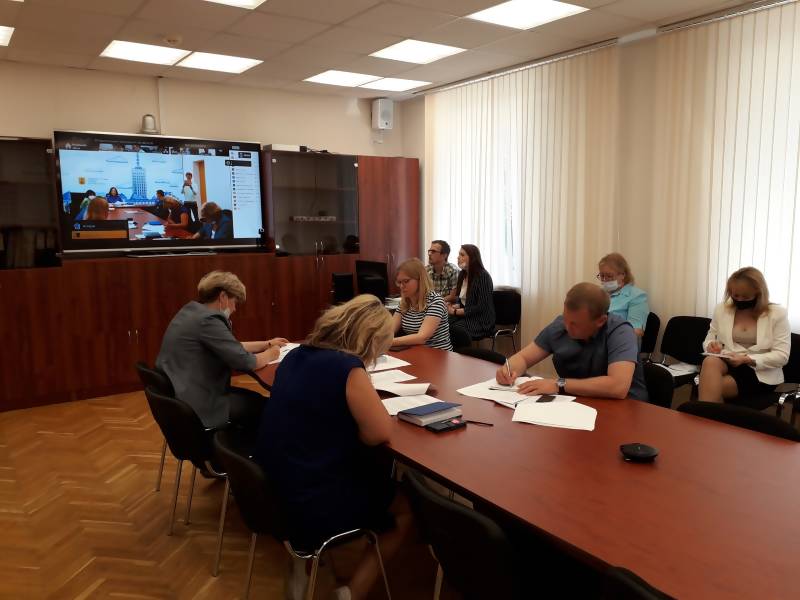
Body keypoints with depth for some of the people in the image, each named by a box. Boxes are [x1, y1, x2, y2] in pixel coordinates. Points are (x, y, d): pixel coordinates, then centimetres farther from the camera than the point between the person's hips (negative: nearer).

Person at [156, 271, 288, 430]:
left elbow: (231, 347, 18)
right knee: (261, 406, 4)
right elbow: (245, 362, -21)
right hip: (193, 405, -10)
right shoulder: (208, 320, -21)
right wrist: (271, 354, -1)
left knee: (253, 398, 17)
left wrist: (267, 344, 20)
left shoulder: (192, 311, 9)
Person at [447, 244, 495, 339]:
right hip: (465, 316, 7)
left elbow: (481, 308, -15)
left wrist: (456, 312, -15)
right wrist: (455, 306, -5)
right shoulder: (462, 274, 12)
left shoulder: (483, 276, -13)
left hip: (481, 322, -7)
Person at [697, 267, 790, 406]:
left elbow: (782, 356, -7)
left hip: (760, 374, -3)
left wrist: (747, 359, -20)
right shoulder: (721, 309, 7)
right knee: (710, 362, -36)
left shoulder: (777, 314, -2)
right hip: (726, 364, 3)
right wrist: (711, 345, -12)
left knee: (711, 387, -32)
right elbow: (709, 339, 13)